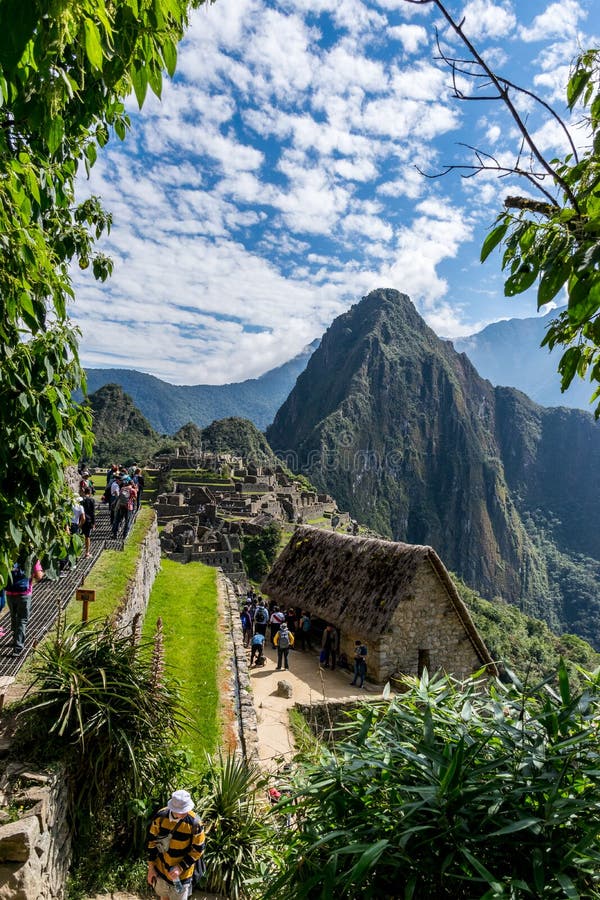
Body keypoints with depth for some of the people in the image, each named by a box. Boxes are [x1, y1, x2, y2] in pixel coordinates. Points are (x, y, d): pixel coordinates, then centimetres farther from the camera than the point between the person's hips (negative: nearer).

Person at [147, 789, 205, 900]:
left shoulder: (194, 823, -27)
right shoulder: (160, 816, -20)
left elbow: (198, 850, -15)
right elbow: (152, 841, -5)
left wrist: (180, 867, -21)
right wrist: (151, 867, -1)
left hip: (181, 873, -2)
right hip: (161, 869, 2)